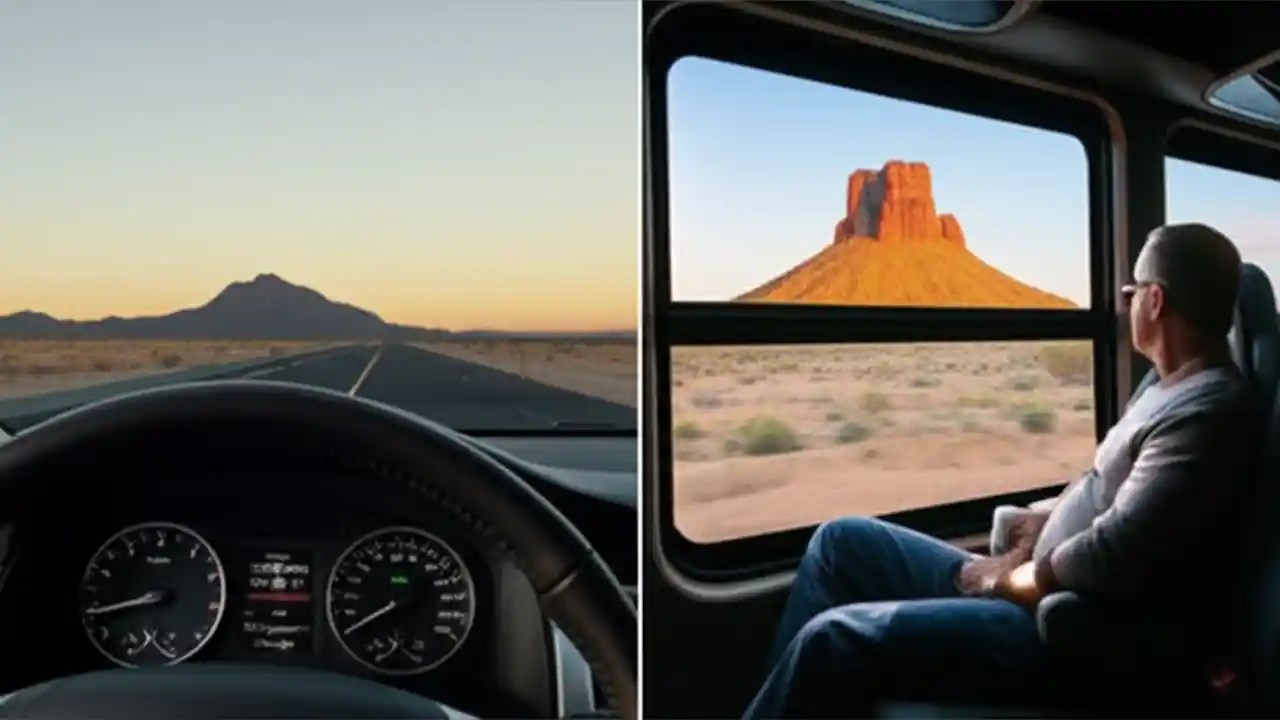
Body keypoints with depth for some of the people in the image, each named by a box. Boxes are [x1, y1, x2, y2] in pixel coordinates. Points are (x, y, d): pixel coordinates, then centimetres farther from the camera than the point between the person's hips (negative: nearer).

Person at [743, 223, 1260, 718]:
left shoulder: (1208, 412, -20)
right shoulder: (1174, 387, 13)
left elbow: (1109, 558, -27)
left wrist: (1006, 578, -11)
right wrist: (1046, 522, 5)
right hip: (1036, 587, 11)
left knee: (836, 638, -23)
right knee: (843, 542, 9)